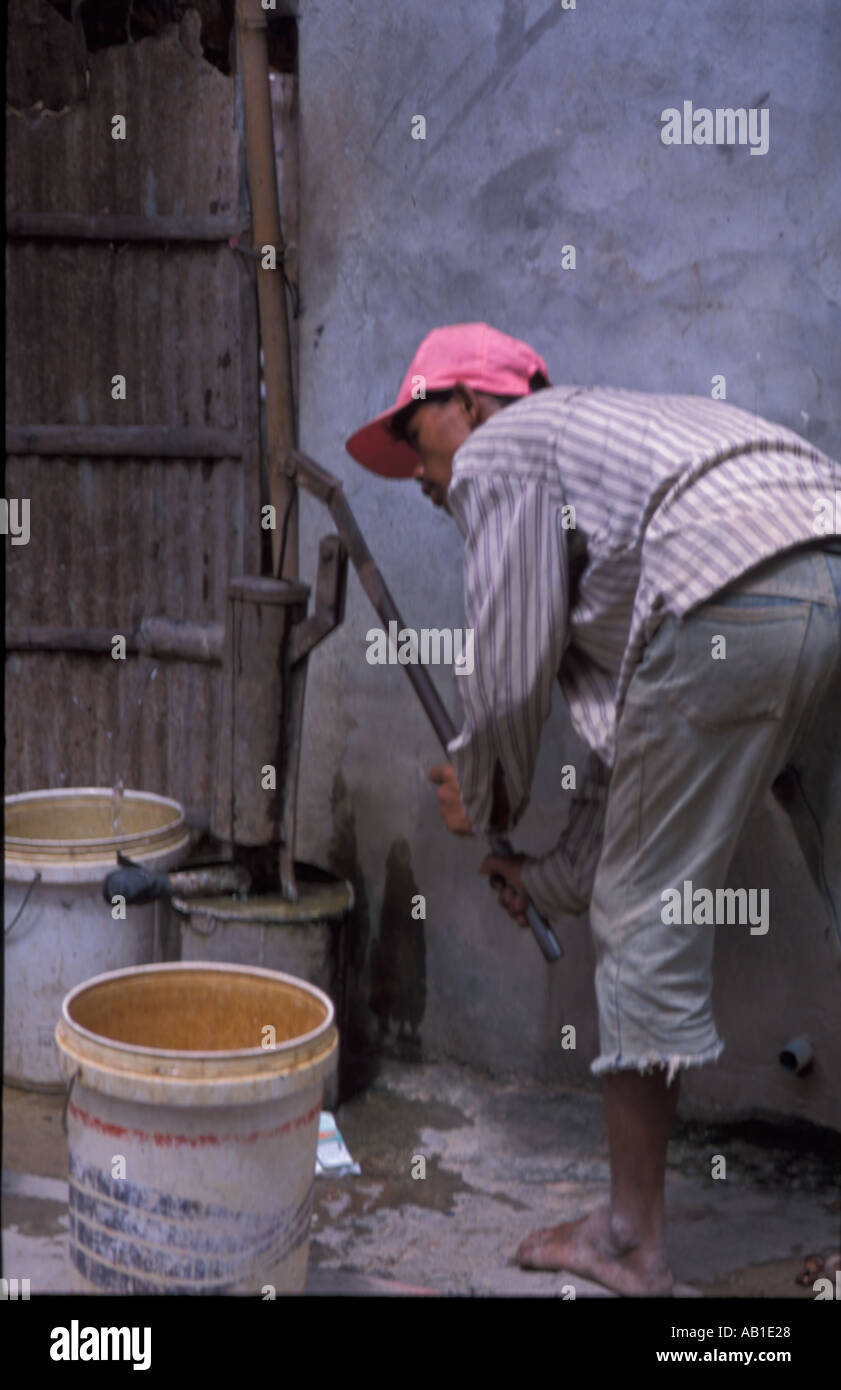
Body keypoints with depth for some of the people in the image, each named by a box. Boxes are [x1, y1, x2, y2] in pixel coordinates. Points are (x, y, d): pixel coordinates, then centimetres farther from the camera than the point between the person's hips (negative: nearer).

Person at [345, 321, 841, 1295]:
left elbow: (510, 673, 7)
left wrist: (482, 798, 28)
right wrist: (559, 876, 37)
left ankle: (632, 1242, 15)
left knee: (648, 924, 4)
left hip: (733, 605, -9)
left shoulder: (496, 453, 14)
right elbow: (624, 705, 35)